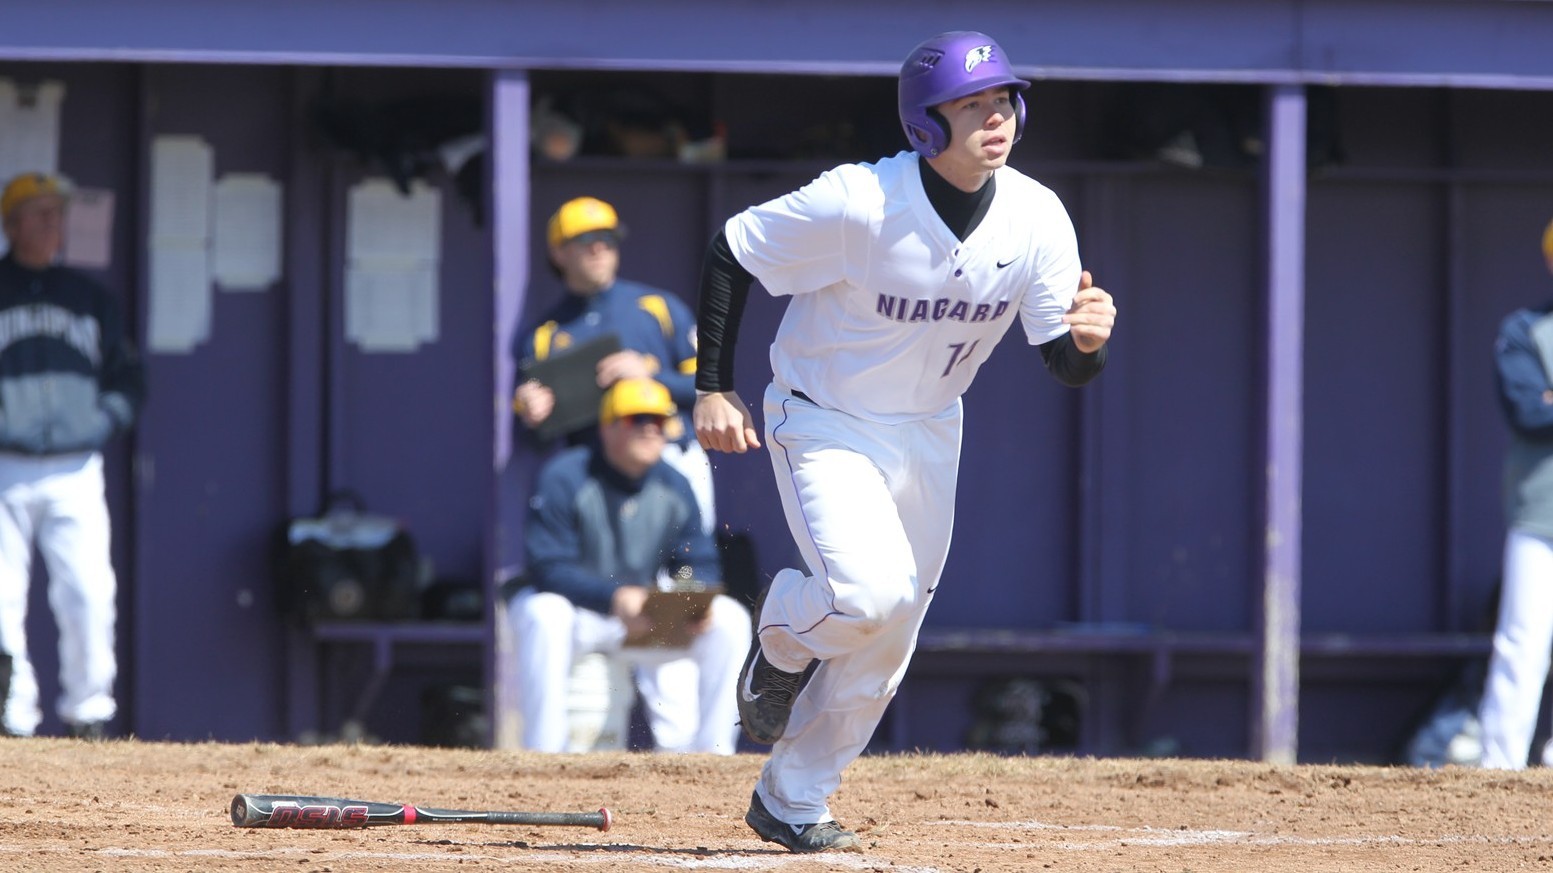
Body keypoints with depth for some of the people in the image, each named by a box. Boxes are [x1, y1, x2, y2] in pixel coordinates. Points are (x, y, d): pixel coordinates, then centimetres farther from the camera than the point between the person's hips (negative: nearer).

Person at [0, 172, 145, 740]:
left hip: (74, 473, 2)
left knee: (90, 593, -8)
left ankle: (87, 713, 3)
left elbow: (128, 379, 19)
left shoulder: (90, 300, 16)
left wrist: (104, 421, 1)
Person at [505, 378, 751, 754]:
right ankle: (541, 755, -34)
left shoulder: (674, 487, -1)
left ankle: (710, 752, -10)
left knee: (731, 619, -12)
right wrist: (615, 599, -39)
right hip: (576, 607, -5)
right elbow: (548, 568, -25)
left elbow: (699, 565, -1)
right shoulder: (564, 478, -17)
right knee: (543, 614, -39)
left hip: (645, 617, 5)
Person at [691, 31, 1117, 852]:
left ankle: (790, 802, 31)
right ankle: (785, 634, 9)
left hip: (927, 436, 5)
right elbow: (728, 253, -16)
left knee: (881, 654, 10)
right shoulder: (857, 202, -28)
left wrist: (1088, 337, -35)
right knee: (870, 591, -27)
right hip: (824, 427, -5)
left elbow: (1066, 364, -11)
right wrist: (713, 387, -17)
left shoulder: (1036, 218, -15)